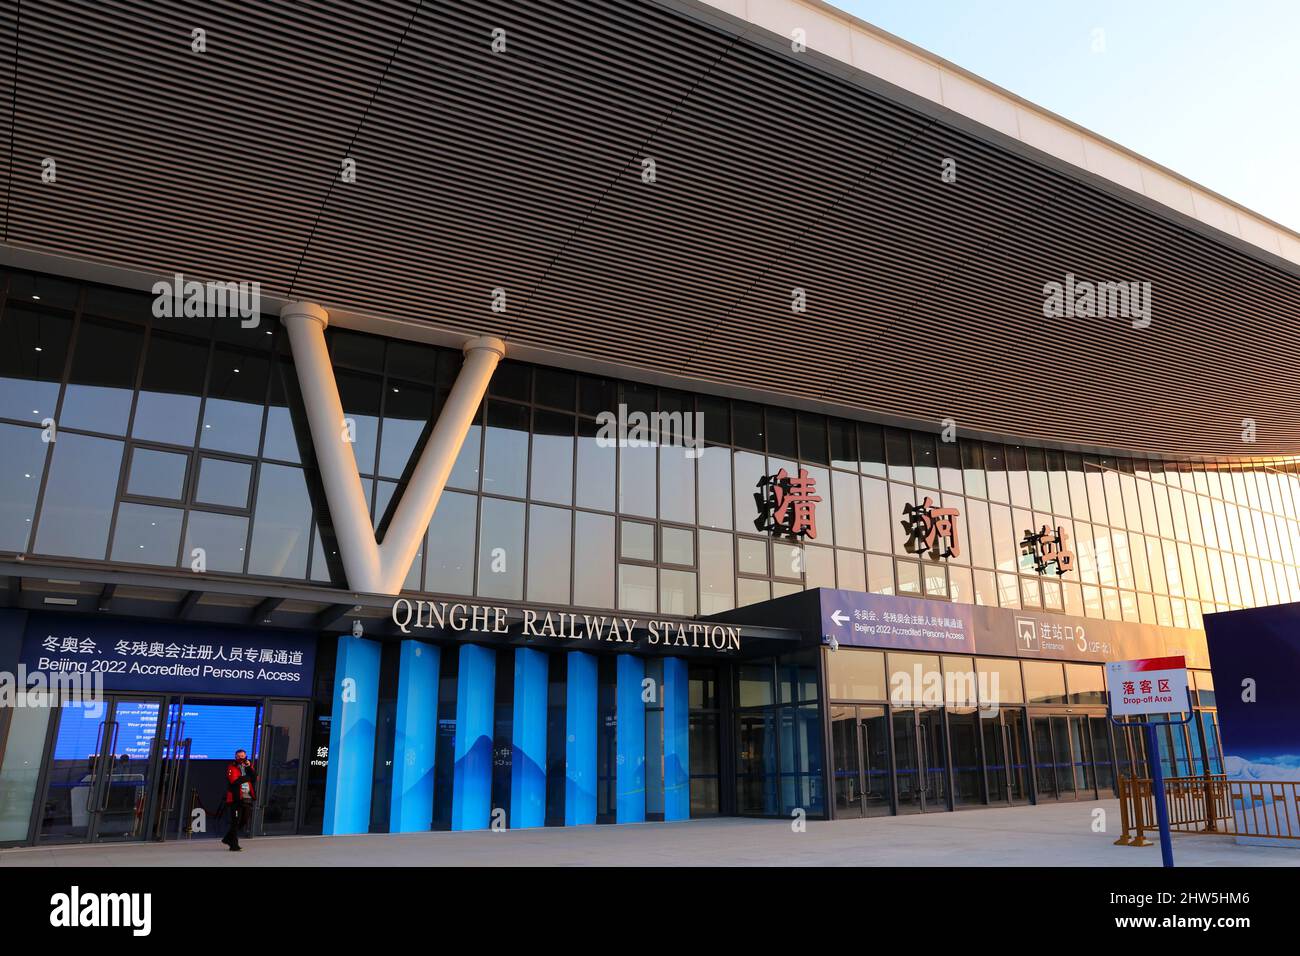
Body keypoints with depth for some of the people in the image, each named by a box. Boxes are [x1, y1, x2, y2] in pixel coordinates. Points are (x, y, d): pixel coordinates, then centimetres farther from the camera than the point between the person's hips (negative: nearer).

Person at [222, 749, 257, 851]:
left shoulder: (249, 766, 15)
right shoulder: (232, 767, -3)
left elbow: (255, 779, 0)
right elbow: (235, 781, -19)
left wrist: (249, 768, -9)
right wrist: (247, 777, -9)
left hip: (247, 798, 6)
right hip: (236, 798, -6)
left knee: (243, 821, 12)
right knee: (236, 822, -5)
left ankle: (228, 839, 28)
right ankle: (234, 844, 2)